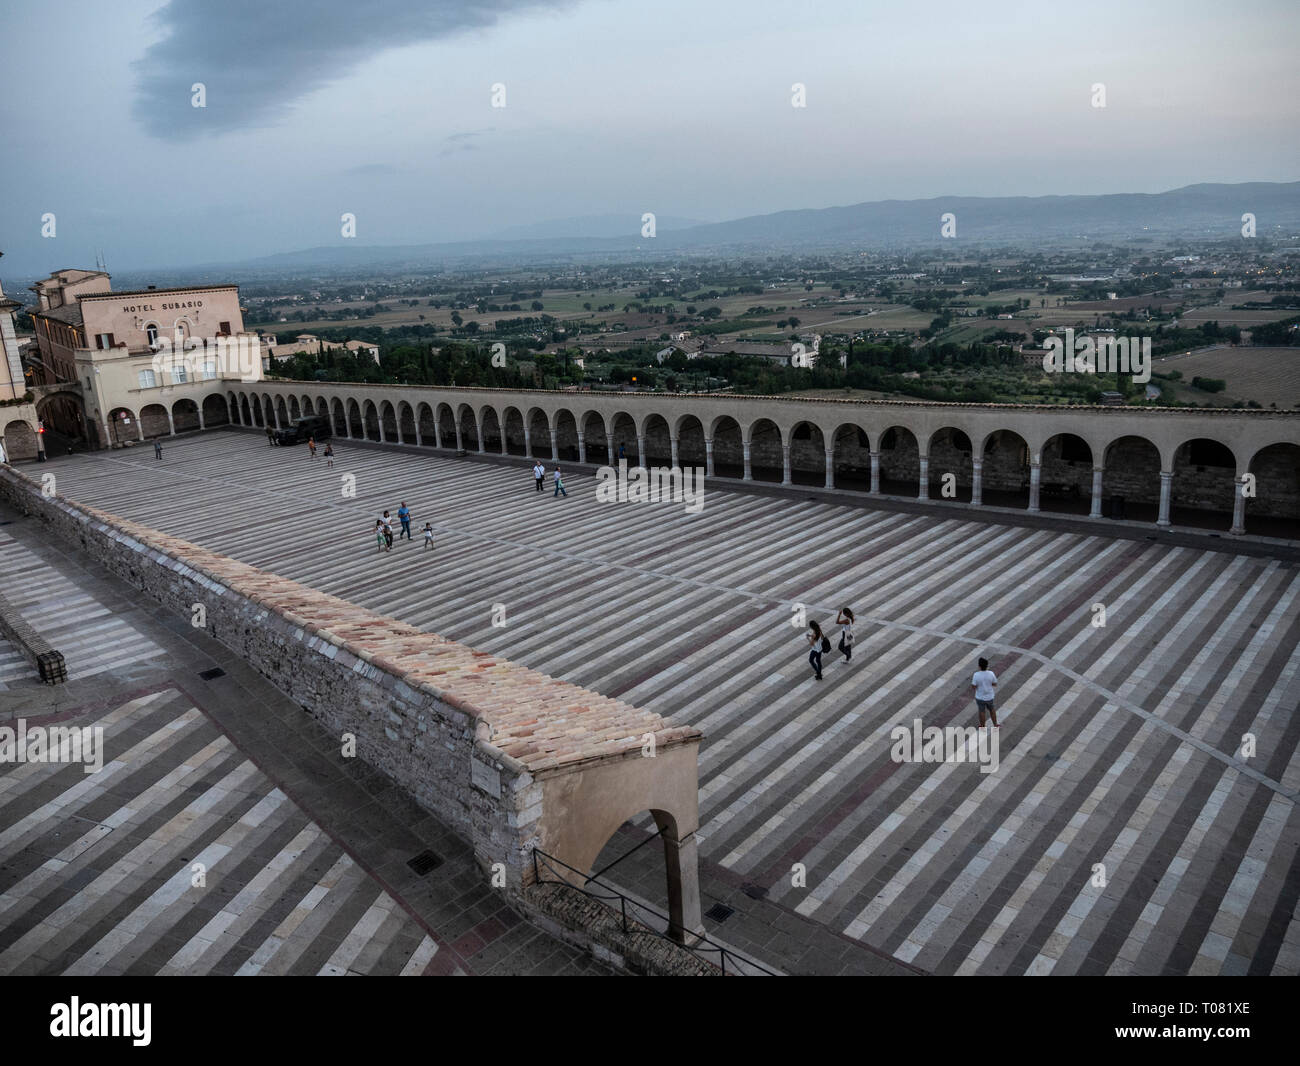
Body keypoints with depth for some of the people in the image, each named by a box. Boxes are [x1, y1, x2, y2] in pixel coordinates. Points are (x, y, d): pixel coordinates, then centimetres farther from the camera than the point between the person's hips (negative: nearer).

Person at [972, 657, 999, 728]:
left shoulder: (976, 675, -25)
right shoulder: (991, 674, -19)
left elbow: (974, 687, -17)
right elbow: (995, 685, -7)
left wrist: (971, 679, -1)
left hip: (980, 697, -2)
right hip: (989, 697, 2)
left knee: (982, 711, 18)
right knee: (991, 710, 25)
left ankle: (982, 727, 35)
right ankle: (995, 725, 37)